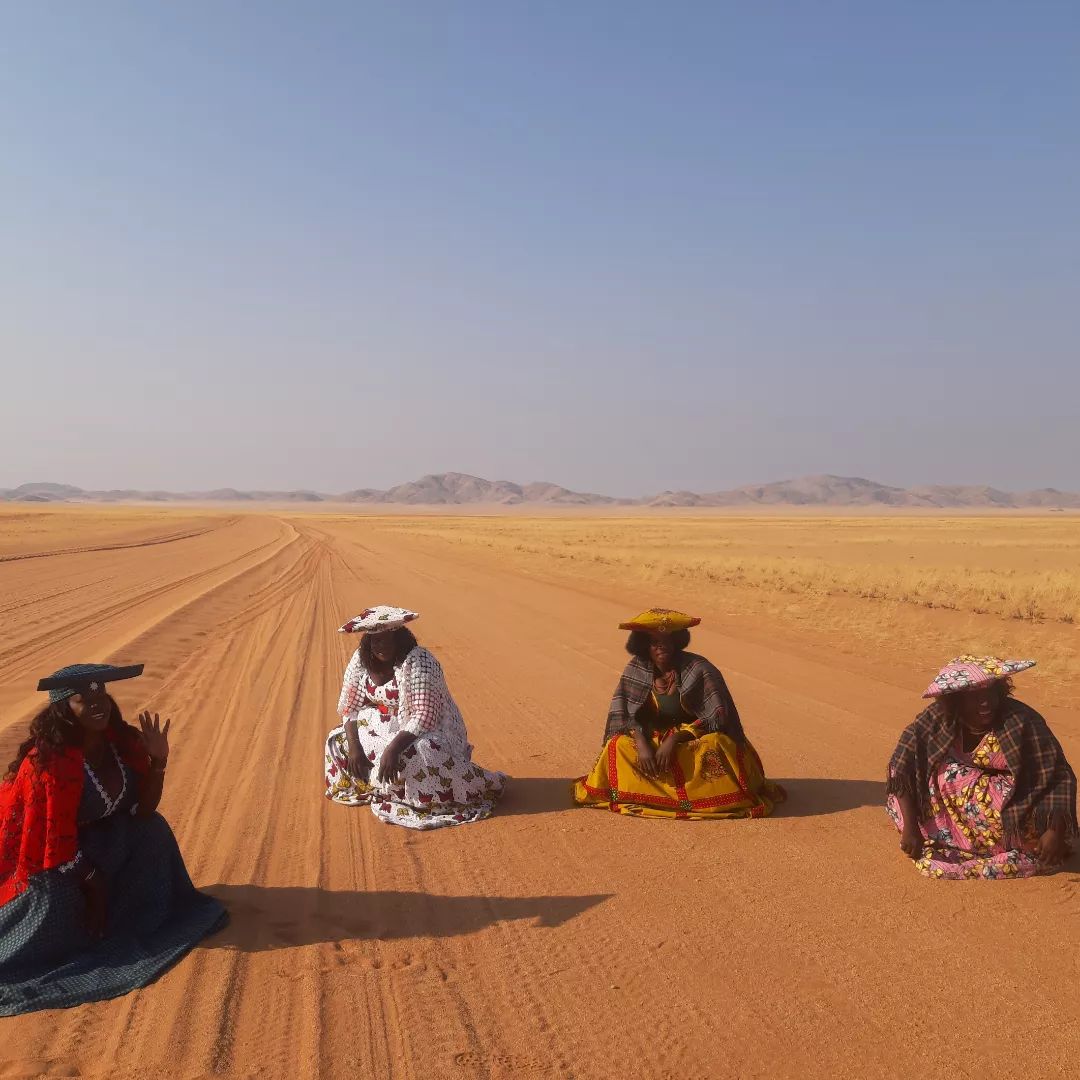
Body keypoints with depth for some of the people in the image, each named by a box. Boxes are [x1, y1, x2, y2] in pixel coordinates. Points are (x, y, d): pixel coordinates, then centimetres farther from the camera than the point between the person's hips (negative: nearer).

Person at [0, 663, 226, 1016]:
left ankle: (141, 915, 7)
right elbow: (57, 844, -25)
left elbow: (142, 810, -8)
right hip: (46, 859, -7)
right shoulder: (47, 762, -32)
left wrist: (158, 761, -23)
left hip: (98, 841, 7)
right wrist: (94, 882, -15)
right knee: (61, 933, -22)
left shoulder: (123, 741, -12)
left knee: (153, 829, -9)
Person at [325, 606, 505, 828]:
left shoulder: (419, 662, -25)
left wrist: (393, 747, -38)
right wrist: (353, 746, -17)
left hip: (428, 729, -7)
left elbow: (424, 716, -30)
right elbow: (350, 707, -3)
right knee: (338, 740, -2)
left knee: (412, 756, -37)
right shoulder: (361, 660, -6)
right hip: (386, 727, 7)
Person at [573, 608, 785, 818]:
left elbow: (716, 718, -20)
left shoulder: (698, 669, -17)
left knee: (714, 745, -34)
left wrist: (674, 740, -29)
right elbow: (625, 714, -8)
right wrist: (642, 744, -28)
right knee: (620, 745, -24)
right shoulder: (637, 669, -8)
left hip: (695, 740, -3)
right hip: (653, 739, 3)